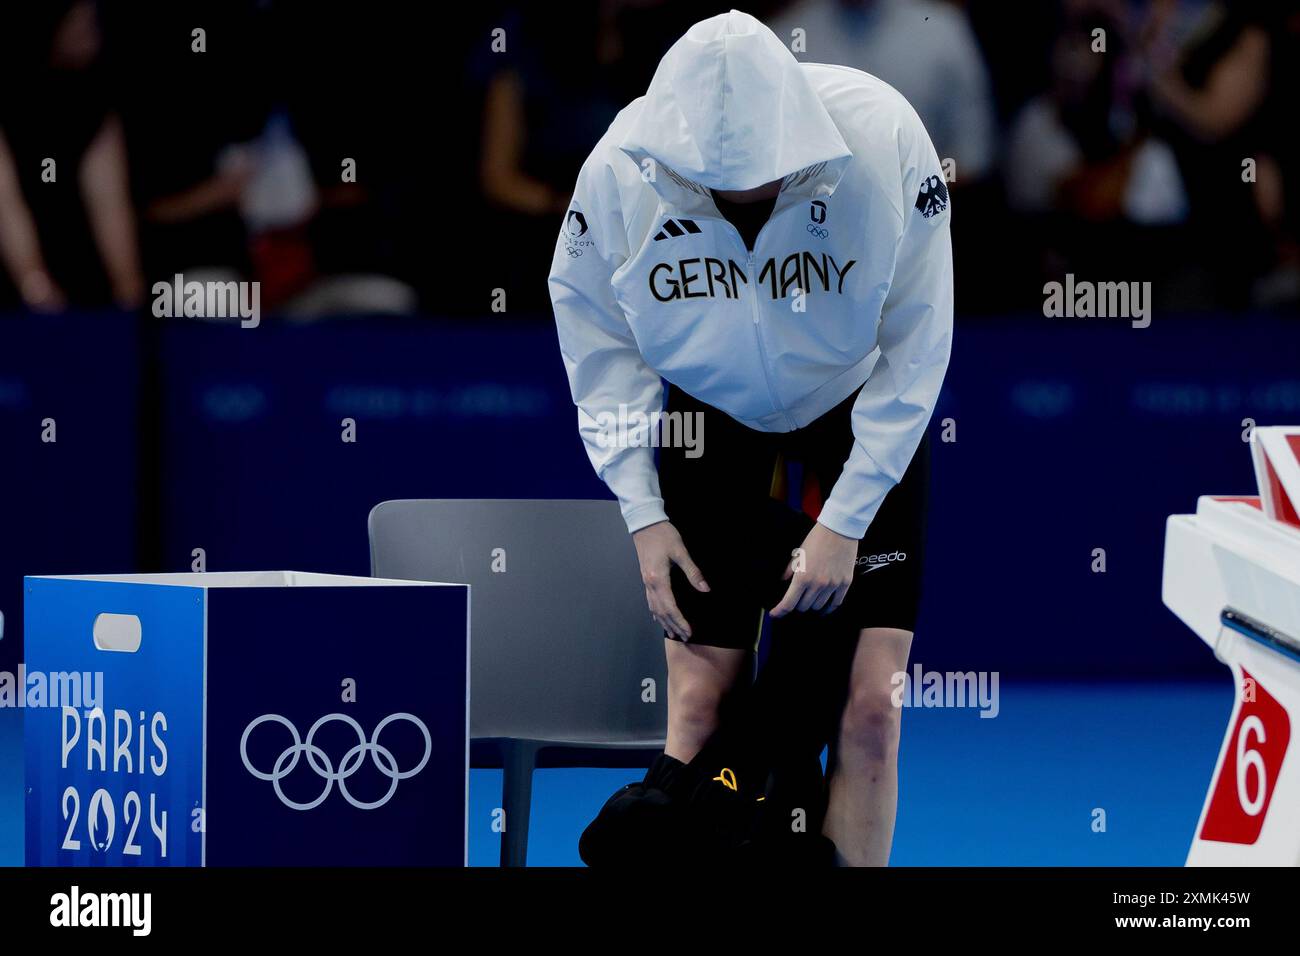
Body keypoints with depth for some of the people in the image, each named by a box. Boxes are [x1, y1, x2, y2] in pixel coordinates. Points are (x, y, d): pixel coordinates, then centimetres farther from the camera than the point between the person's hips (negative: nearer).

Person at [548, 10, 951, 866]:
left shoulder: (883, 144, -28)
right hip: (709, 416, 1)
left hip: (864, 416, -1)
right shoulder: (619, 172, -24)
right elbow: (600, 345, -6)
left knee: (869, 702, -11)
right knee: (700, 699, -7)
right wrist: (643, 513, -12)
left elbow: (917, 350, -17)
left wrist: (846, 519, -19)